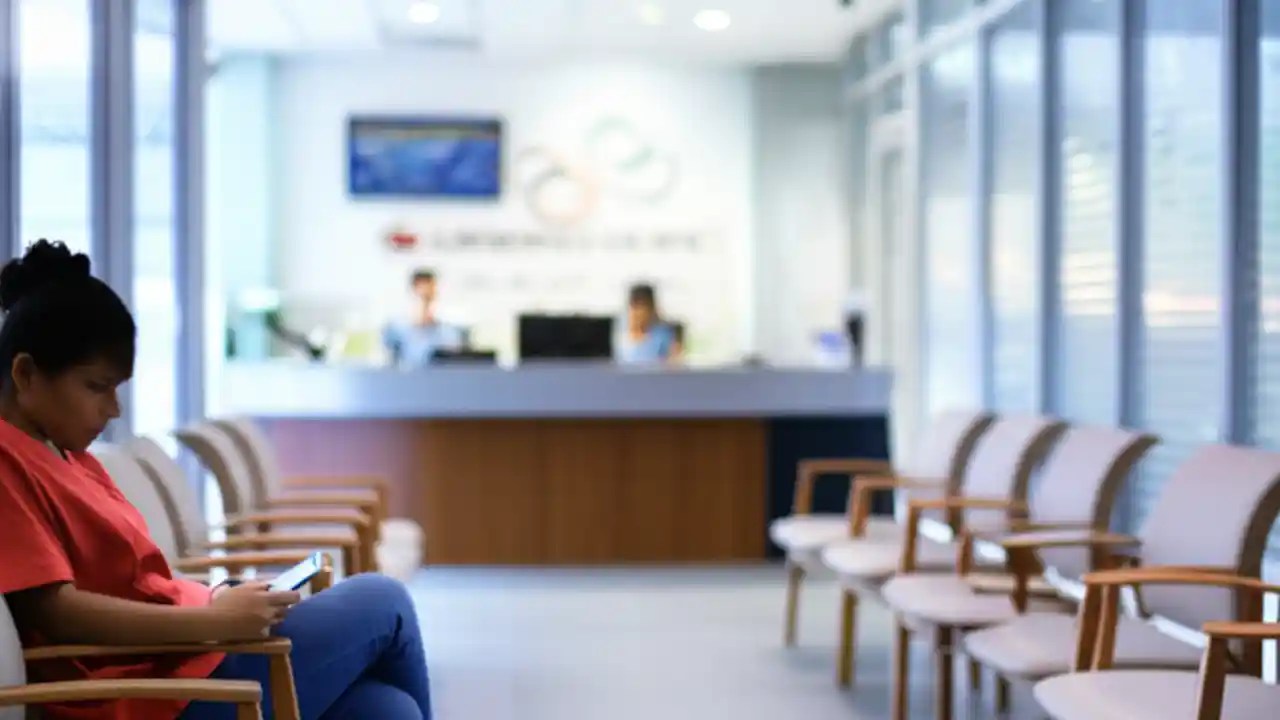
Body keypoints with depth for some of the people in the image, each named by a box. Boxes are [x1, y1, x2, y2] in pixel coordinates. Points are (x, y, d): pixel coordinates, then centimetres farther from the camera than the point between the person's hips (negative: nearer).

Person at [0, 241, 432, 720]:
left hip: (180, 661, 10)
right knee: (381, 603, -1)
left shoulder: (61, 454, 17)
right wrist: (215, 619, -25)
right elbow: (53, 609, -23)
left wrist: (221, 598, 1)